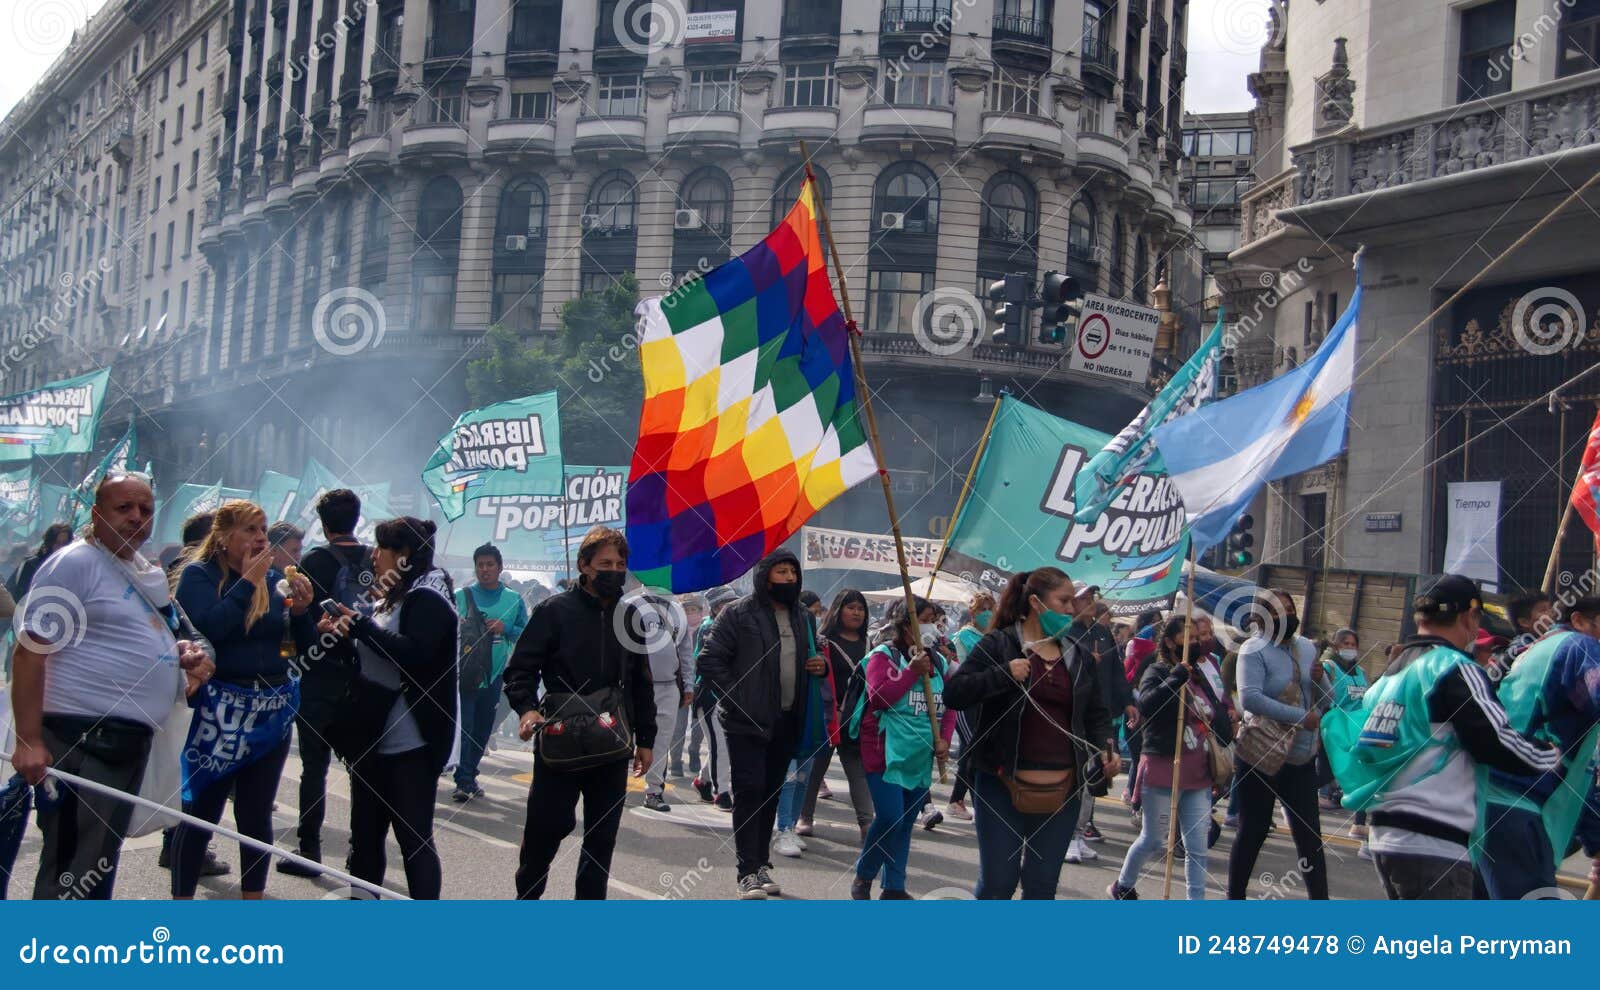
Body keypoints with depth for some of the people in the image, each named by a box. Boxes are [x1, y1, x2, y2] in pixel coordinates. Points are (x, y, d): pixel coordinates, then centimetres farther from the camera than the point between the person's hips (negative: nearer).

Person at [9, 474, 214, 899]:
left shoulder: (148, 572, 16)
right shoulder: (73, 563, -10)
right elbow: (30, 652, -16)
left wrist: (182, 650, 8)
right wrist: (29, 741, -23)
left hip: (129, 738, 9)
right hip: (82, 739, -9)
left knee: (101, 864, 18)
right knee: (73, 871, -9)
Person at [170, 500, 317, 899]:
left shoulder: (273, 578, 9)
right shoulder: (198, 574, -3)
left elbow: (305, 645, 11)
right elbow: (209, 627, -21)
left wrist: (301, 610, -8)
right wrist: (247, 581, -16)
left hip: (274, 710, 5)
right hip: (220, 712, -5)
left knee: (257, 814, 12)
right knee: (201, 813, -2)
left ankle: (253, 898, 21)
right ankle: (181, 900, 9)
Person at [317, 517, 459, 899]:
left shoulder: (428, 598, -11)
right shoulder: (390, 598, 16)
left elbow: (415, 653, -25)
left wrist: (361, 625, -19)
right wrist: (342, 633, 5)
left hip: (411, 743, -9)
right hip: (374, 737, 9)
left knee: (414, 838, -5)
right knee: (365, 835, 15)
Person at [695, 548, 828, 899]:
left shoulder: (803, 618, 13)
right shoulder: (739, 613, -8)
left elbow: (807, 659, 28)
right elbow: (710, 659, -11)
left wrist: (821, 666, 4)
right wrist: (736, 700, -15)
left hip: (787, 722, 6)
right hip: (748, 722, -6)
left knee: (771, 794, 12)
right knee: (749, 792, -8)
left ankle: (761, 865, 22)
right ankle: (748, 873, -4)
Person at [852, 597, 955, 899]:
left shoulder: (938, 660, 11)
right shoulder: (883, 654, -7)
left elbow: (949, 704, 14)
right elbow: (878, 697, -19)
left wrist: (944, 738, -1)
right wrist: (913, 672, -19)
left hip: (921, 758, 6)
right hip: (887, 754, -6)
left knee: (906, 822, 12)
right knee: (889, 818, -12)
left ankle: (894, 887, 22)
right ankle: (863, 877, 10)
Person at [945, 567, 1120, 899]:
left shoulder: (1077, 652, 11)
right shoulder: (999, 644, -4)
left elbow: (1096, 712, 18)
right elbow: (953, 693, -10)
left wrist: (1107, 747, -1)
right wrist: (1003, 675, -21)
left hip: (1062, 789, 4)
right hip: (1005, 785, -4)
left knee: (1043, 885, 11)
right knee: (997, 883, -1)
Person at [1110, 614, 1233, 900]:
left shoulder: (1199, 677, 12)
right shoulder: (1158, 672, -8)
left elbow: (1218, 719, 20)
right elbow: (1146, 705, -28)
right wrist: (1177, 676, -29)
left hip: (1199, 775, 6)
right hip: (1162, 772, -6)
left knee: (1197, 848, 5)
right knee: (1153, 841, 8)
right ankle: (1122, 887, 32)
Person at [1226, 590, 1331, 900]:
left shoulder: (1307, 648, 8)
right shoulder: (1254, 649, -13)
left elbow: (1325, 702, 12)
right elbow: (1250, 698, -28)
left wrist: (1321, 680, -10)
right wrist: (1300, 716, -28)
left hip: (1301, 759, 6)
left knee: (1309, 835, 7)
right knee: (1253, 831, 5)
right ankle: (1235, 898, 19)